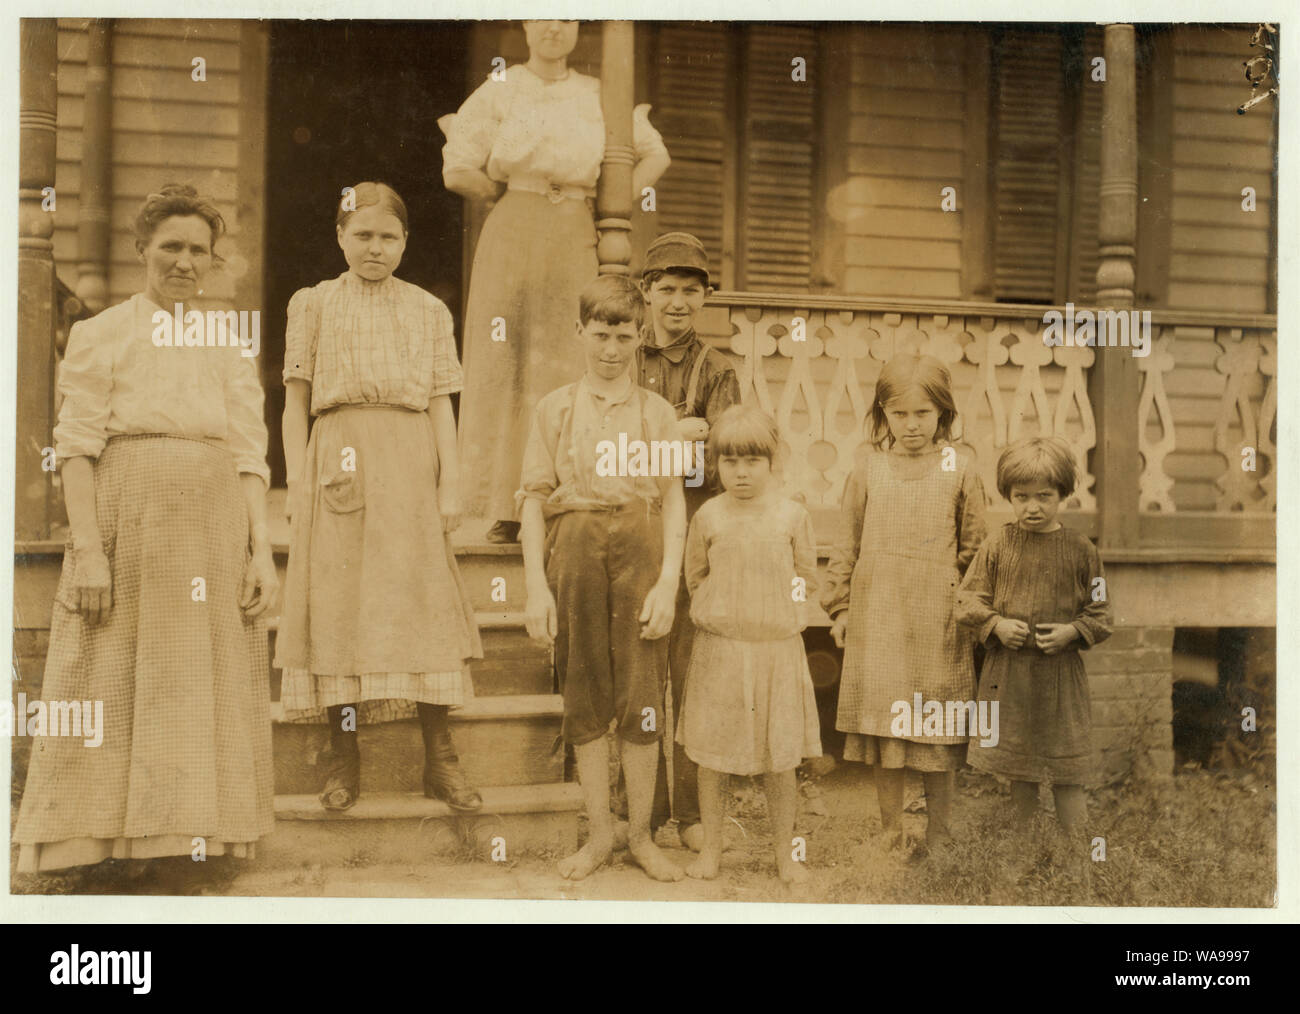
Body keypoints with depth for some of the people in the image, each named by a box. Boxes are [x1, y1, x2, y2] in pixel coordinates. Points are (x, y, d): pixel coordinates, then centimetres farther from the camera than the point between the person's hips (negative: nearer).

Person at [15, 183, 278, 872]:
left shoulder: (231, 347, 15)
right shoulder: (100, 334, 5)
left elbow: (250, 458, 9)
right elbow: (77, 448, -4)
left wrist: (261, 550, -2)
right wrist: (87, 549, -15)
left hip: (214, 536, 4)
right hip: (128, 529, -3)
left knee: (202, 699, 4)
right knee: (111, 702, -2)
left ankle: (189, 848, 11)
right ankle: (98, 858, 3)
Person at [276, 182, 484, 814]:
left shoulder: (429, 311, 14)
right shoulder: (313, 304, 11)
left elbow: (441, 403, 10)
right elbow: (295, 401, 8)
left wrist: (451, 482, 2)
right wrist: (297, 480, -2)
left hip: (411, 461, 1)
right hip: (339, 463, -1)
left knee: (422, 597, -2)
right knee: (337, 600, -3)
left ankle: (439, 757, 3)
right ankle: (343, 757, 5)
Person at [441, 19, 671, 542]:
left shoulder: (598, 96, 12)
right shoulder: (498, 93, 6)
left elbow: (655, 154, 17)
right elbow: (458, 170, -2)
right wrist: (514, 197, 4)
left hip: (577, 242, 2)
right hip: (513, 239, -2)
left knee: (571, 364, -2)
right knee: (508, 366, -4)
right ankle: (507, 508, -2)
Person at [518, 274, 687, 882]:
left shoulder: (656, 411, 9)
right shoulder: (555, 409, 8)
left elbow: (673, 501, 4)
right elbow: (534, 500, 5)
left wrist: (668, 582, -7)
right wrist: (536, 585, -3)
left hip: (640, 548, 0)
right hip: (575, 551, 0)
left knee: (642, 696, -1)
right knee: (585, 698, 6)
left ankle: (641, 834, 13)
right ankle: (599, 832, 18)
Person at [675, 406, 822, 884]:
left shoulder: (793, 515, -1)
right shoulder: (708, 517, 0)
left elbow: (807, 580, 6)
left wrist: (774, 606, -1)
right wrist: (723, 608, 3)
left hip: (777, 650, 0)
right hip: (718, 650, 1)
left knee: (780, 757, 5)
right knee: (711, 753, 6)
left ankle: (784, 853, 20)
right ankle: (711, 847, 21)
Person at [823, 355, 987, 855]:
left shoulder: (959, 468, 0)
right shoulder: (869, 466, 3)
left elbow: (974, 548, 6)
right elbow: (848, 541, 8)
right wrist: (840, 606, 6)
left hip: (938, 623, -1)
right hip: (877, 620, 1)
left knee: (939, 737, 7)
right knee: (884, 733, 6)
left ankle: (937, 835, 22)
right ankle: (892, 837, 19)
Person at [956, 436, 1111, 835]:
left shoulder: (1080, 549, -3)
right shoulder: (998, 544, -1)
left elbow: (1100, 612, 2)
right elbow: (968, 599, 3)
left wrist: (1072, 631, -15)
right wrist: (996, 625, -13)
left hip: (1061, 672, -2)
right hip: (1007, 672, 2)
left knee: (1067, 775, 3)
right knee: (1018, 772, 13)